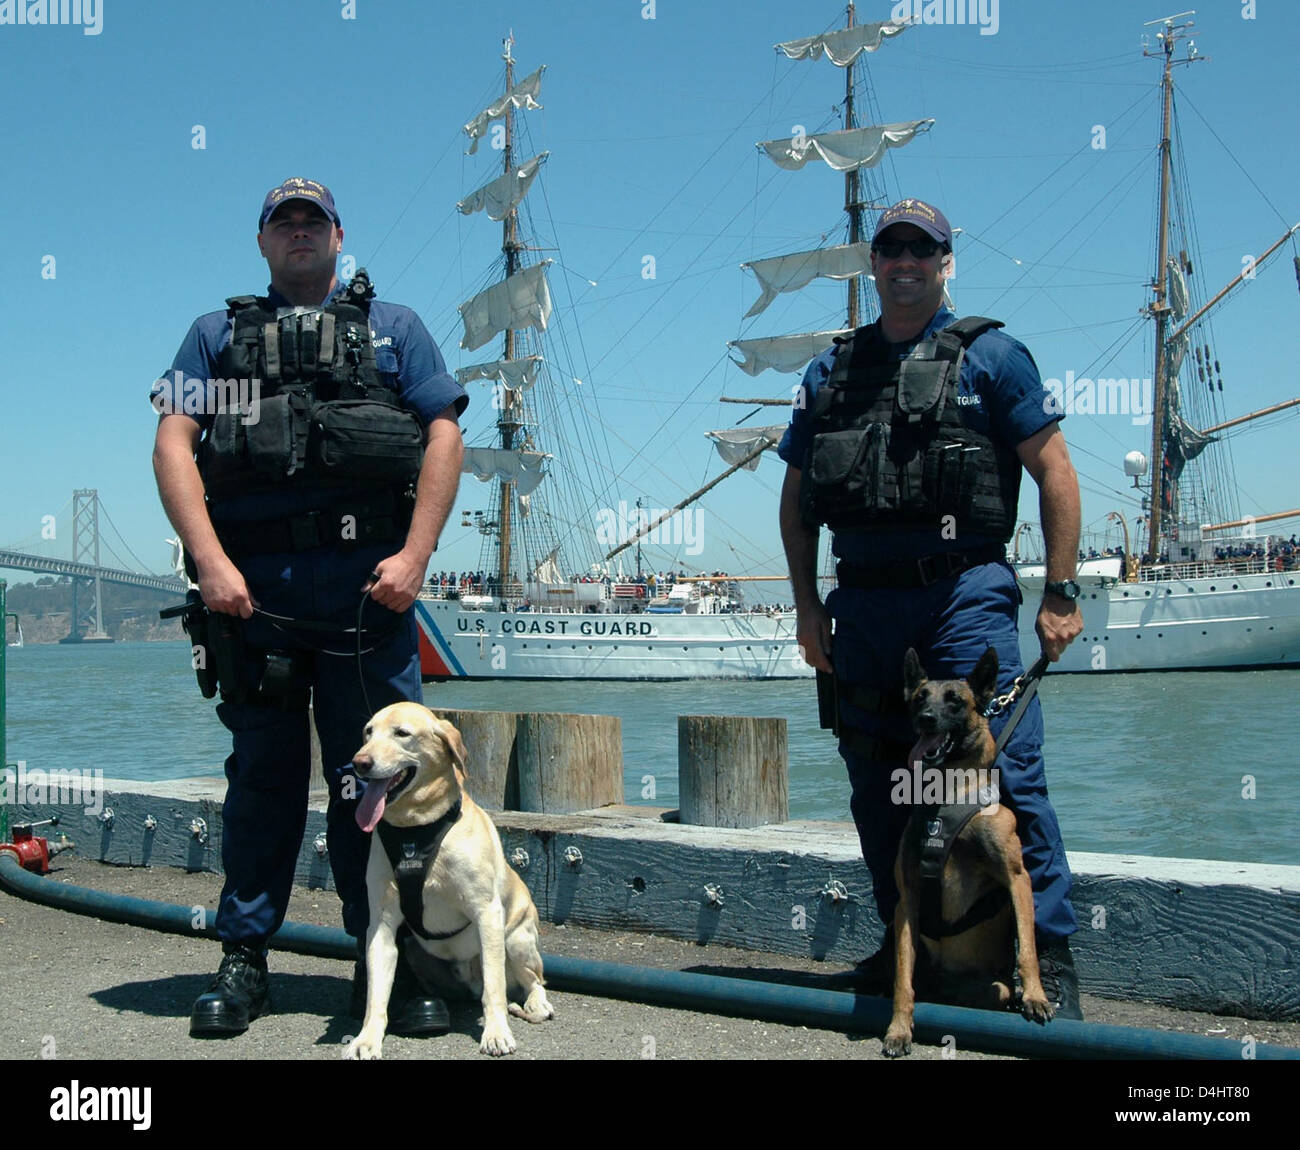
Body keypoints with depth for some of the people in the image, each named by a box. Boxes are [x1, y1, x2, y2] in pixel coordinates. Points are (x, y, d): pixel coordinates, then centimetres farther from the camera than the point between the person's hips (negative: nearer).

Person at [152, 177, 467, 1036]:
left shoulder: (394, 327, 17)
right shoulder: (217, 334, 19)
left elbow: (444, 437, 7)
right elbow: (173, 445, 7)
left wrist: (414, 555, -7)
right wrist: (211, 561, -8)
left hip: (368, 579, -1)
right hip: (252, 582, 1)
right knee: (261, 771, 6)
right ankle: (243, 962, 15)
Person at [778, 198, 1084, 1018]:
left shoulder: (989, 355, 5)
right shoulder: (831, 372, 16)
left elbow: (1055, 472, 1)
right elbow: (797, 495, 20)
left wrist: (1061, 594, -5)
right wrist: (807, 602, 12)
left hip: (965, 592, -4)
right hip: (863, 603, 5)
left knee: (1006, 773, -10)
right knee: (878, 786, 10)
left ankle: (1050, 958, -1)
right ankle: (906, 946, 24)